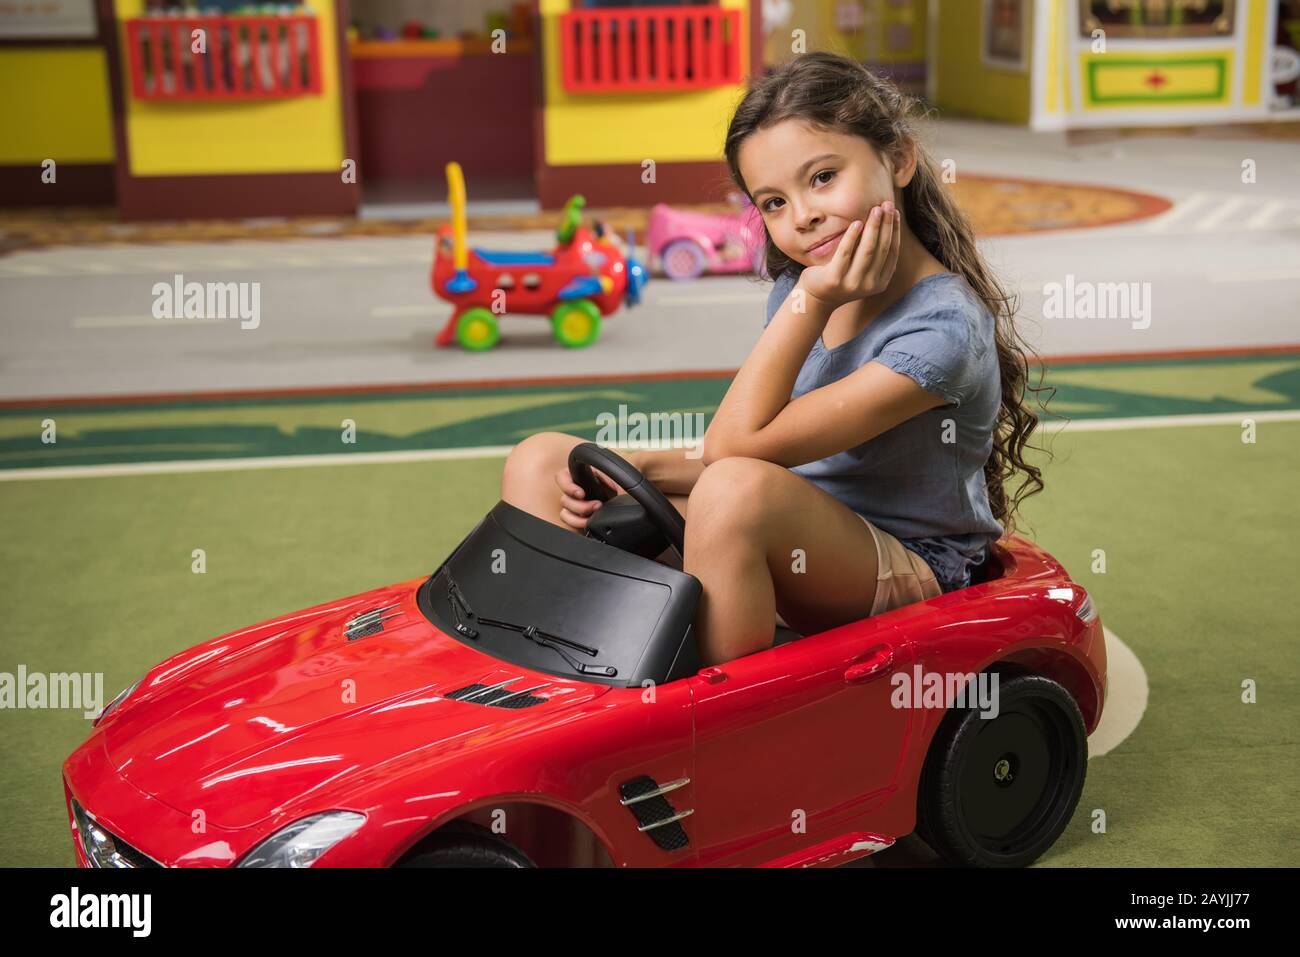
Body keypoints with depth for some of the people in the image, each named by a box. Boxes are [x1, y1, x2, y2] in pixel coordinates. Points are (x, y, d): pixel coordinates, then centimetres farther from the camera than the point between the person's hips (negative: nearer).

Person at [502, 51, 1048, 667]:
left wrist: (812, 304, -21)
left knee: (737, 488, -39)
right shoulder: (797, 292, 5)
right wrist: (637, 467, -11)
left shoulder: (943, 327, -21)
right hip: (802, 554, 8)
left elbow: (736, 446, -24)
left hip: (910, 570, -8)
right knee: (541, 463, -1)